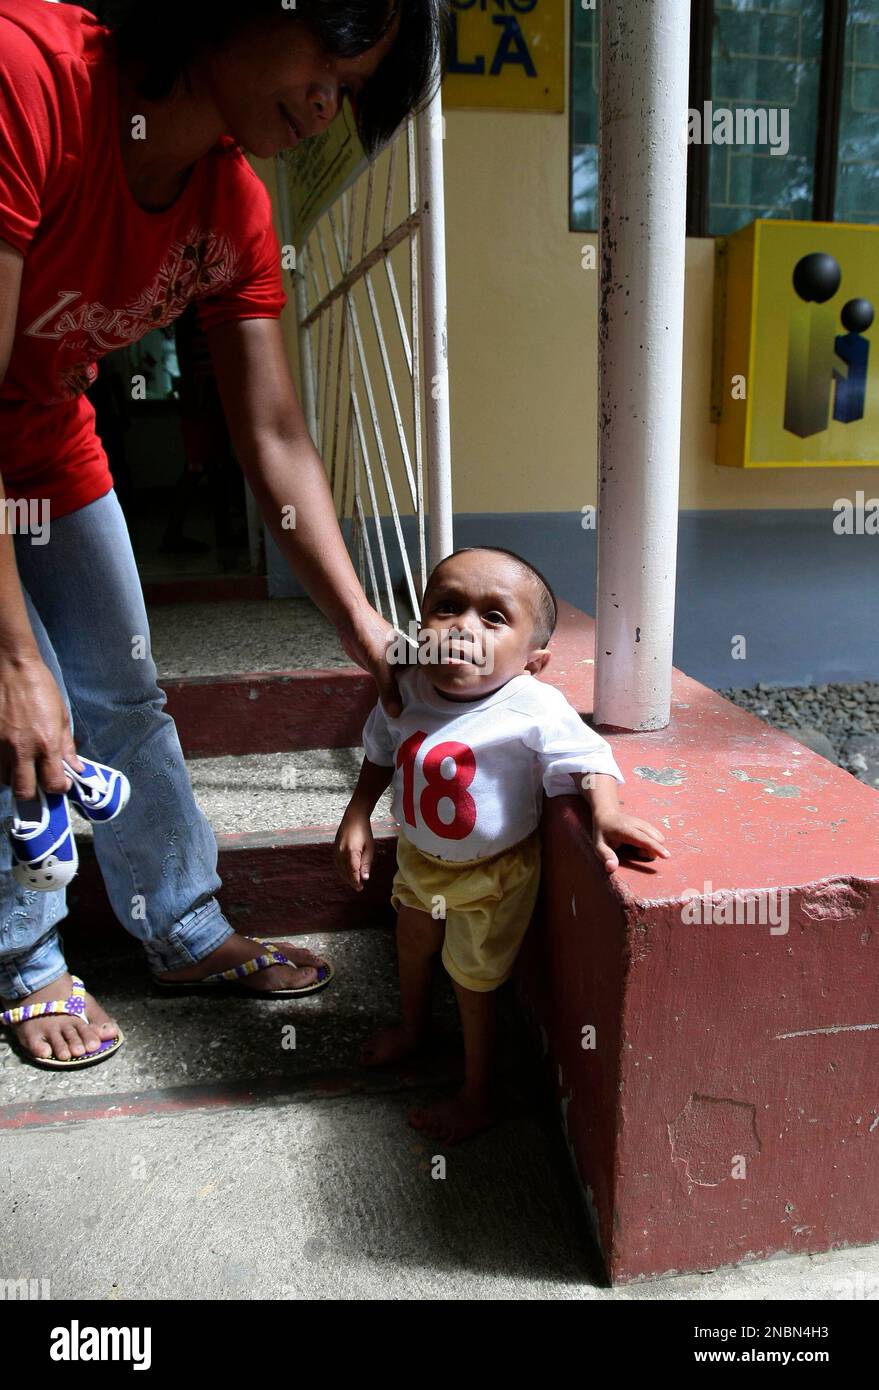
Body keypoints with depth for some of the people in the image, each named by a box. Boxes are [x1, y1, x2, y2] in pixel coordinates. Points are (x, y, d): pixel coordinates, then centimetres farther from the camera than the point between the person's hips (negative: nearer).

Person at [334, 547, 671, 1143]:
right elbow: (382, 754, 0)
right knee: (413, 946, 30)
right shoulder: (406, 690, -16)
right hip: (418, 856, 6)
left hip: (492, 875, -6)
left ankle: (478, 1097, 39)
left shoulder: (534, 709, -33)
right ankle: (414, 1028, 63)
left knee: (474, 982, 12)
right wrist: (357, 818, -5)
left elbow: (585, 757, -27)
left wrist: (607, 811, -46)